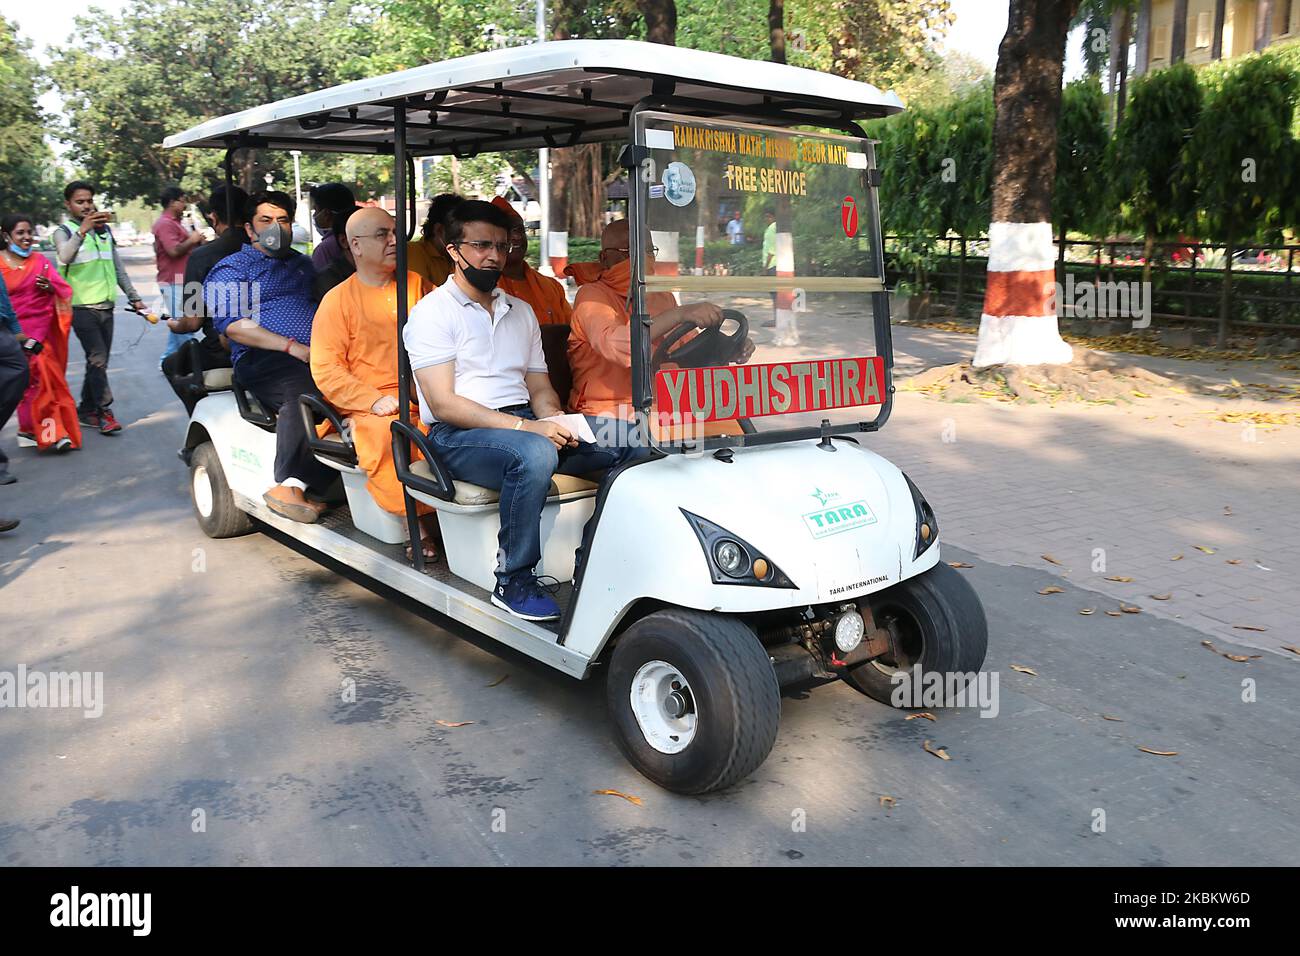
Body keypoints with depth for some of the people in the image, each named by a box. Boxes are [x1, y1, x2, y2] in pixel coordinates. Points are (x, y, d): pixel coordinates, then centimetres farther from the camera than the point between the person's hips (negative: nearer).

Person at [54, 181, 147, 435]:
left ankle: (86, 410, 18)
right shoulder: (64, 231, -2)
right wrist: (83, 230, -36)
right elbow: (64, 257, -24)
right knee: (98, 359, -14)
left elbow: (118, 267, 21)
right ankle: (104, 412, -11)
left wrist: (133, 297, 17)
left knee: (98, 361, 8)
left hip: (106, 306, 6)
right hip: (82, 307, -6)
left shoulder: (104, 229, 16)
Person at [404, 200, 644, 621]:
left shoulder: (521, 311, 21)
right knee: (534, 453, -39)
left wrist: (554, 423, -7)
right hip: (459, 436, -6)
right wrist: (524, 427, -21)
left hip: (524, 427, 6)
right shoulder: (432, 312, -1)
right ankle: (513, 583, -24)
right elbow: (442, 402, -12)